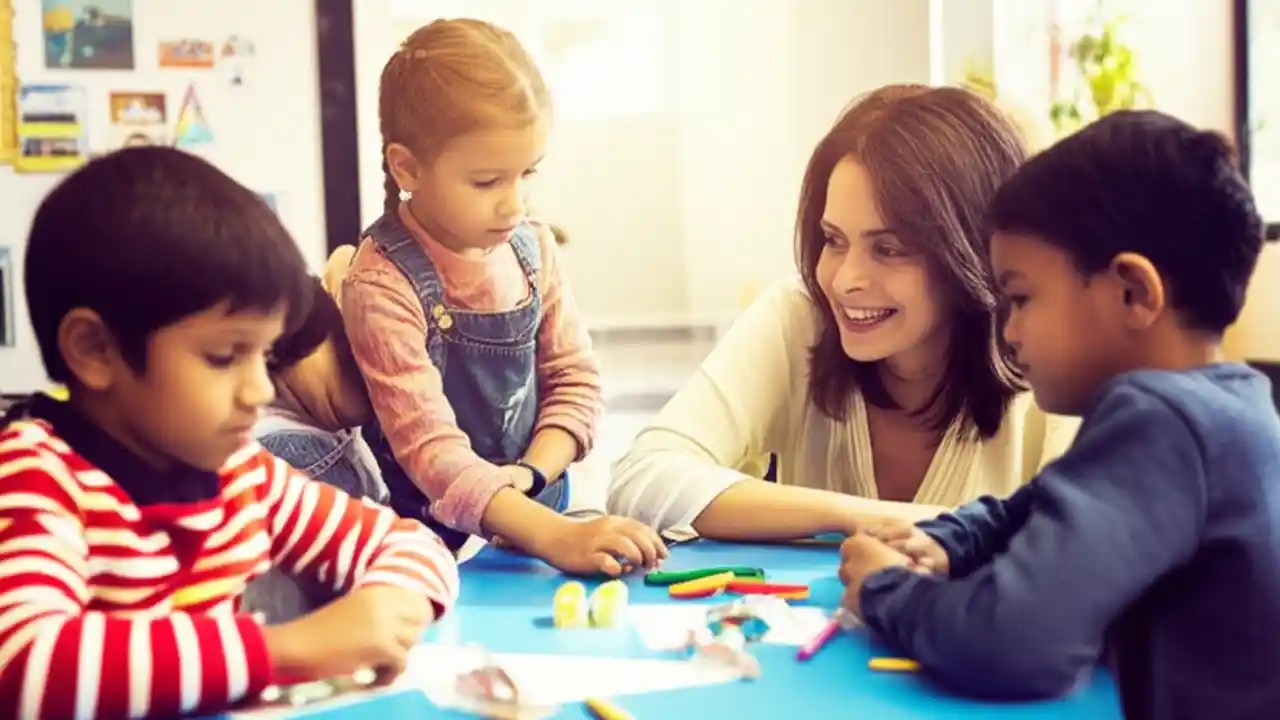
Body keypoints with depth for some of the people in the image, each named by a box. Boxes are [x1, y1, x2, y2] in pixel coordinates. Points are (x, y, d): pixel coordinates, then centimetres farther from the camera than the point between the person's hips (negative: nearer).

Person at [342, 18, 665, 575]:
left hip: (539, 513, 4)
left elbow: (575, 377, 7)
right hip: (434, 540, -4)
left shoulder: (532, 247, 1)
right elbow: (429, 447, -22)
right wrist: (552, 535, -33)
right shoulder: (383, 284, -16)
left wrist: (532, 475, -10)